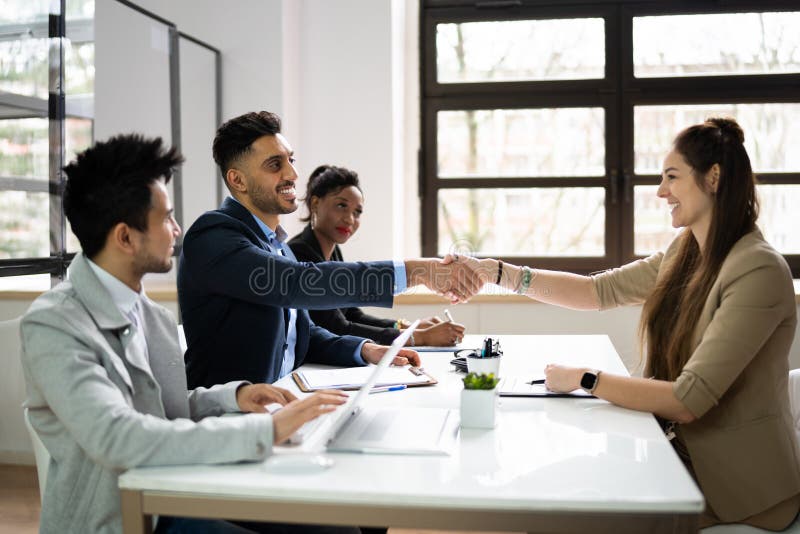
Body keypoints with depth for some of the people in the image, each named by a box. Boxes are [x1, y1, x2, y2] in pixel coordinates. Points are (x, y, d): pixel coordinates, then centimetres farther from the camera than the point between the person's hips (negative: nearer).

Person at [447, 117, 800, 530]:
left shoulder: (759, 271, -22)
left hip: (738, 484, -6)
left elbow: (688, 400, -26)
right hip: (685, 456, 6)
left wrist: (583, 380, -19)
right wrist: (493, 271, -4)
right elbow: (597, 291, 4)